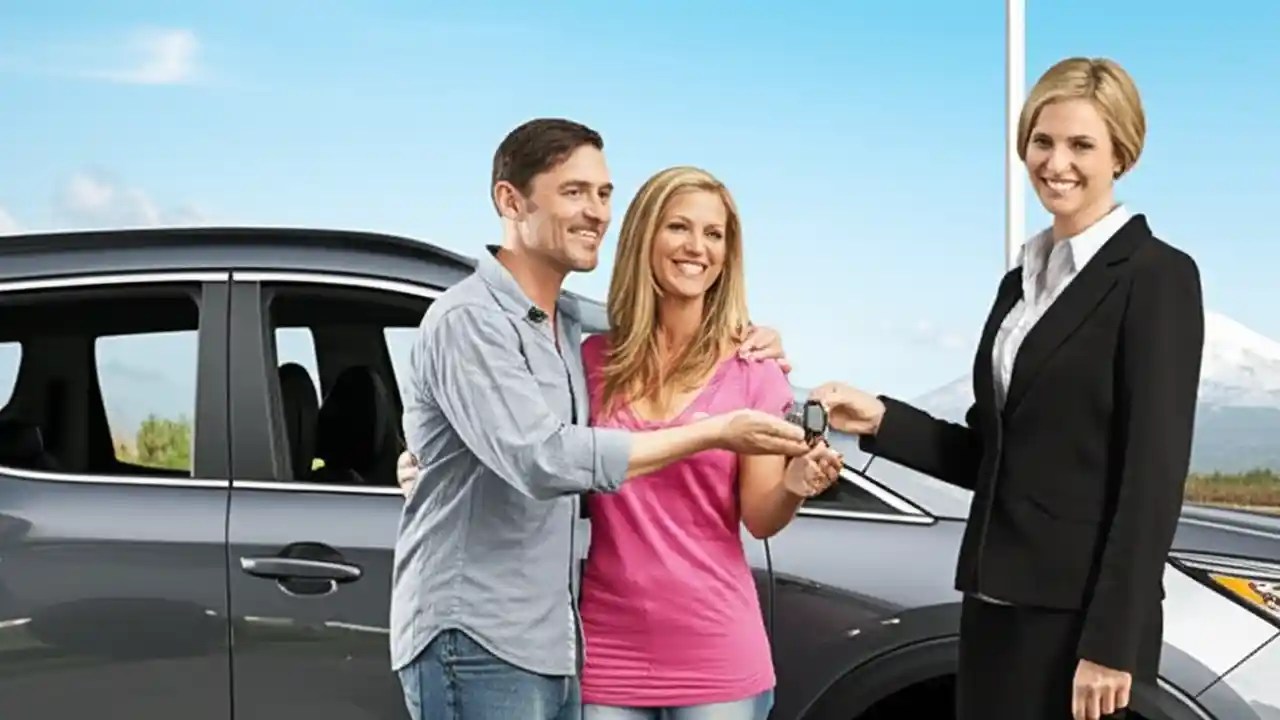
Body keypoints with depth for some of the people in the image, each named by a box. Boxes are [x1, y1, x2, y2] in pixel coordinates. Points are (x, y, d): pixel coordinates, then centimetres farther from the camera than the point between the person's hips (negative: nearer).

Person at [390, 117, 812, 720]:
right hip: (477, 642, -8)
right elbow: (542, 460, -26)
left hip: (552, 644, 8)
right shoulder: (468, 319, -13)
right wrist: (714, 433, -24)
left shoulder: (570, 324, 13)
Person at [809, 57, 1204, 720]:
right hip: (996, 605, 7)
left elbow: (1154, 475, -14)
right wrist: (880, 421, -1)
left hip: (1081, 617, -7)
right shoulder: (1023, 280, 14)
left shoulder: (1157, 276, -8)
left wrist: (1111, 644, -19)